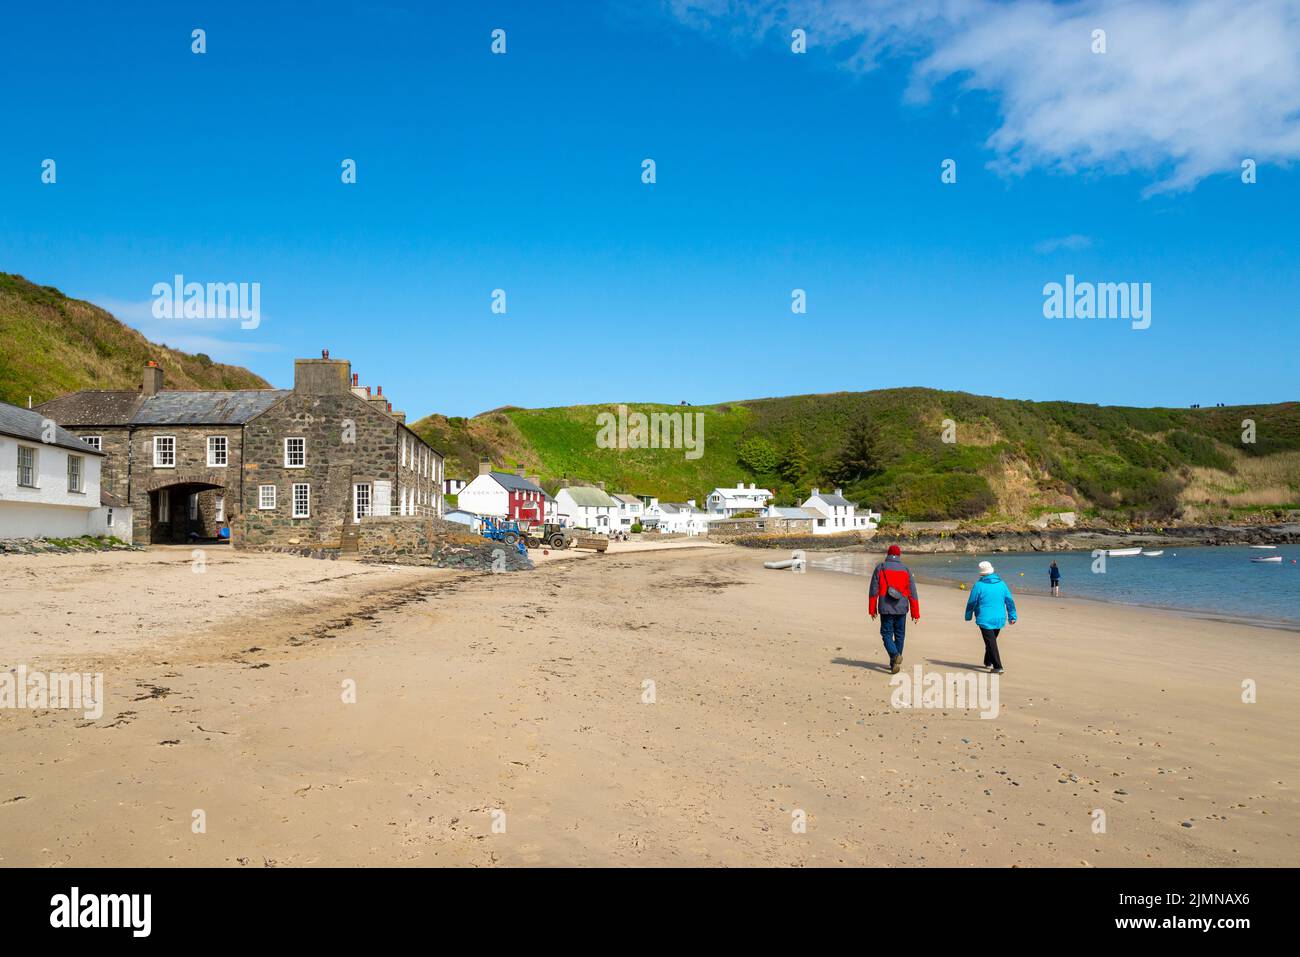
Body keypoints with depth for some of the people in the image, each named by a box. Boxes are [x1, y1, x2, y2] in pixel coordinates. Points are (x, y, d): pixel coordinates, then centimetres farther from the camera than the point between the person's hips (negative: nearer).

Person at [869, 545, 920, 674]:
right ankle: (894, 663, 17)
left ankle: (895, 655, -20)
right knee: (899, 635, 13)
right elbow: (912, 593, 3)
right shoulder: (905, 569, 4)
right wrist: (915, 613, 7)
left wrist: (872, 609, 6)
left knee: (887, 634, 4)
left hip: (885, 609, -2)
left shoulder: (880, 568, -1)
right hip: (901, 609, 2)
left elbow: (873, 590, -2)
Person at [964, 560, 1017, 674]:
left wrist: (968, 616, 9)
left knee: (991, 643, -2)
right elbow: (1010, 601, 6)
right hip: (999, 619, 5)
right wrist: (1012, 616, 13)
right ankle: (988, 662, 34)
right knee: (992, 640, 22)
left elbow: (971, 602, -5)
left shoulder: (979, 585, -11)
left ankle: (998, 667, -9)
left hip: (985, 619, -5)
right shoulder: (1001, 584, 3)